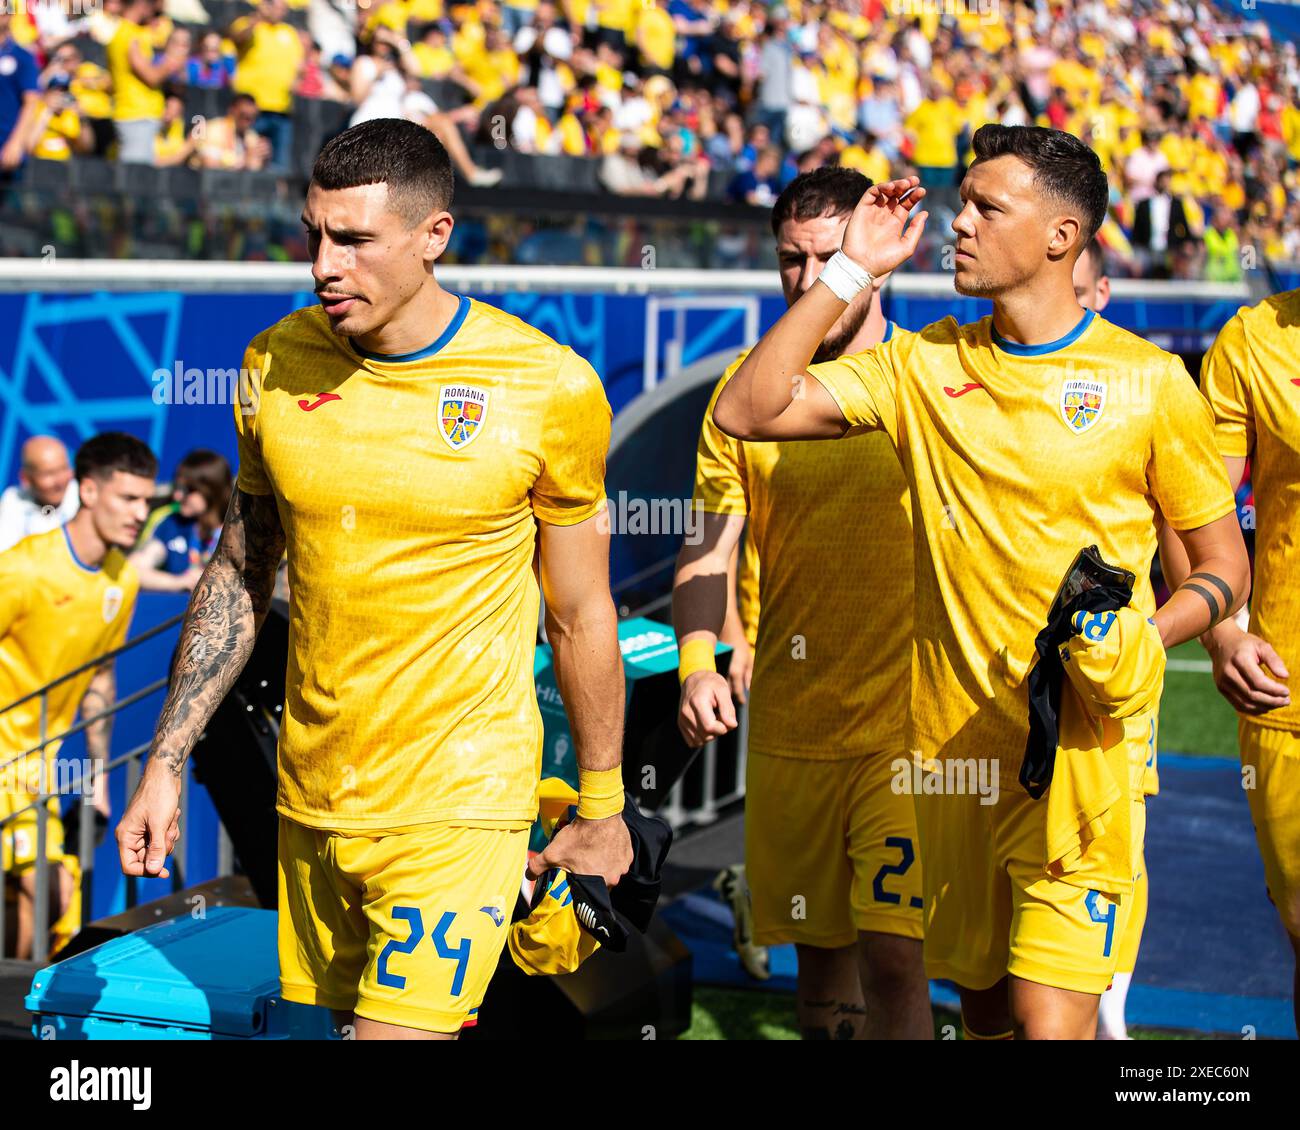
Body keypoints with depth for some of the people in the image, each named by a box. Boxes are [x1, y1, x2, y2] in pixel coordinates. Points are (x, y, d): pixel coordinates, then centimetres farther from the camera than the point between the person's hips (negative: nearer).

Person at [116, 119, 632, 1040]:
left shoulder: (548, 388, -9)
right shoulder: (276, 365, 1)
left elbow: (582, 618, 0)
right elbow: (239, 579, 13)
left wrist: (601, 813, 7)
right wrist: (166, 763, 10)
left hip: (458, 803, -4)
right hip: (311, 797, 5)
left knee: (401, 1028, -15)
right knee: (347, 1016, 14)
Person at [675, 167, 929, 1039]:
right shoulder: (746, 387, 5)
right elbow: (709, 549, 5)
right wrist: (698, 664, -12)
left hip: (907, 728, -3)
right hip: (789, 729, 4)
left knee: (892, 956, -12)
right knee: (819, 952, 13)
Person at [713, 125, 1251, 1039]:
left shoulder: (1148, 381, -2)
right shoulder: (924, 365, 7)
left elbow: (1225, 568, 4)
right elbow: (748, 410, -1)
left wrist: (1139, 639, -16)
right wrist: (852, 273, -2)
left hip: (1084, 749, -4)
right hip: (954, 741, 4)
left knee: (1049, 1018, -14)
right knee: (983, 1001, 14)